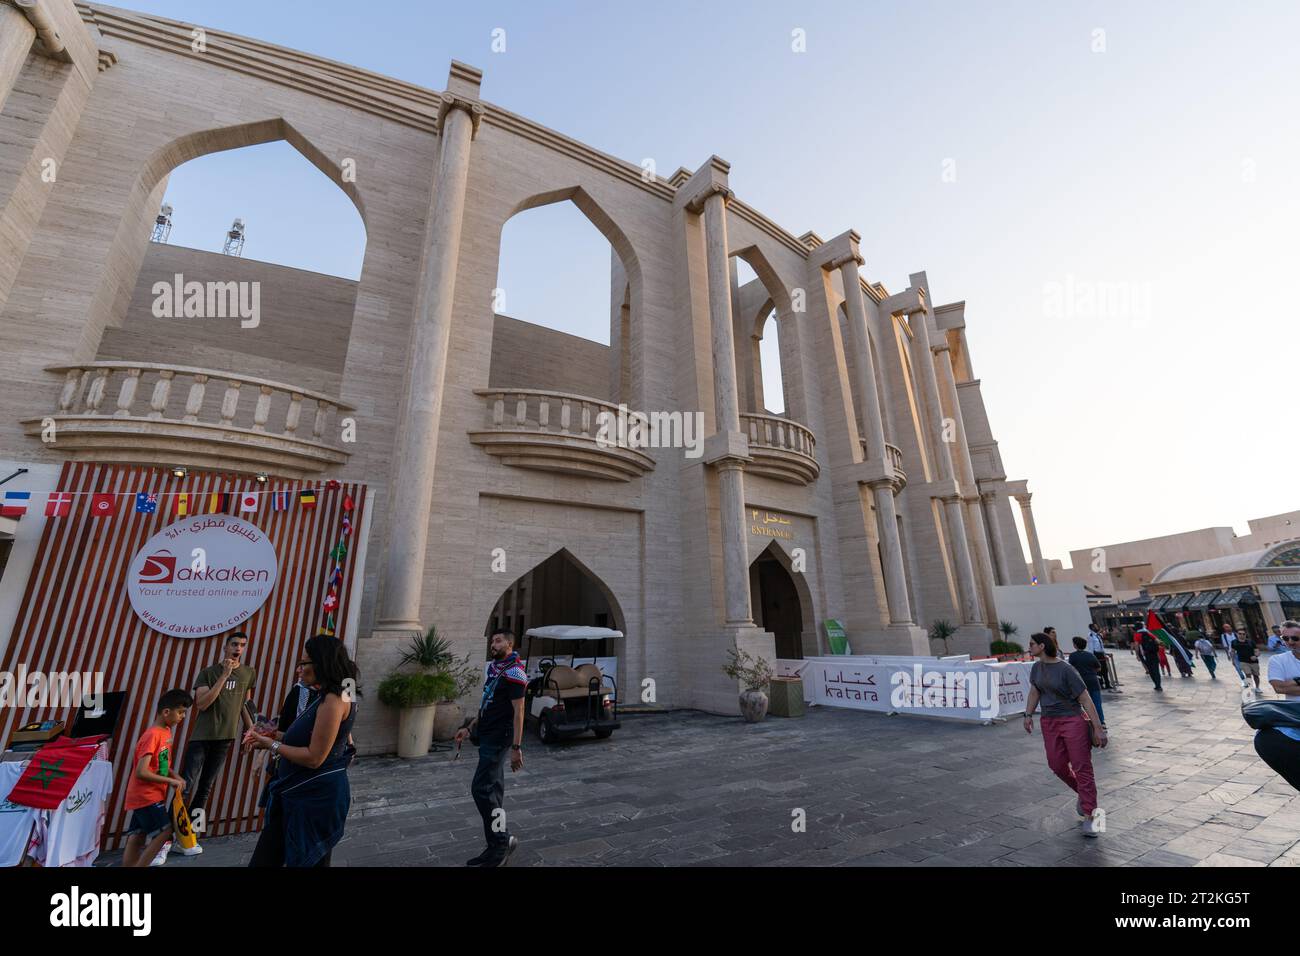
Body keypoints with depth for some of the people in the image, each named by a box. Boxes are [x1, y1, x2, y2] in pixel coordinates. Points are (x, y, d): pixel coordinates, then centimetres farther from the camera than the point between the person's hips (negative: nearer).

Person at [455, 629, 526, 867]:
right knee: (493, 791, 13)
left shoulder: (514, 672, -15)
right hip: (487, 737, 9)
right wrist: (469, 728, 15)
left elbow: (518, 711, -18)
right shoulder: (492, 668, 13)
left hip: (499, 739, -9)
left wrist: (516, 747, -21)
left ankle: (502, 840, 5)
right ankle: (497, 847, 23)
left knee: (481, 789, -9)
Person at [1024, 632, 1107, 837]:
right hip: (1049, 722, 6)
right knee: (1057, 766, 7)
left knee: (1082, 767, -2)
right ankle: (1084, 794, 33)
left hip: (1073, 720, -6)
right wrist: (1028, 715, 6)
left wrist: (1098, 728, -15)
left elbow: (1085, 700, -13)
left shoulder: (1066, 670, -15)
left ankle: (1090, 815, 7)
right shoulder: (1037, 668, 5)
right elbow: (1034, 692, 13)